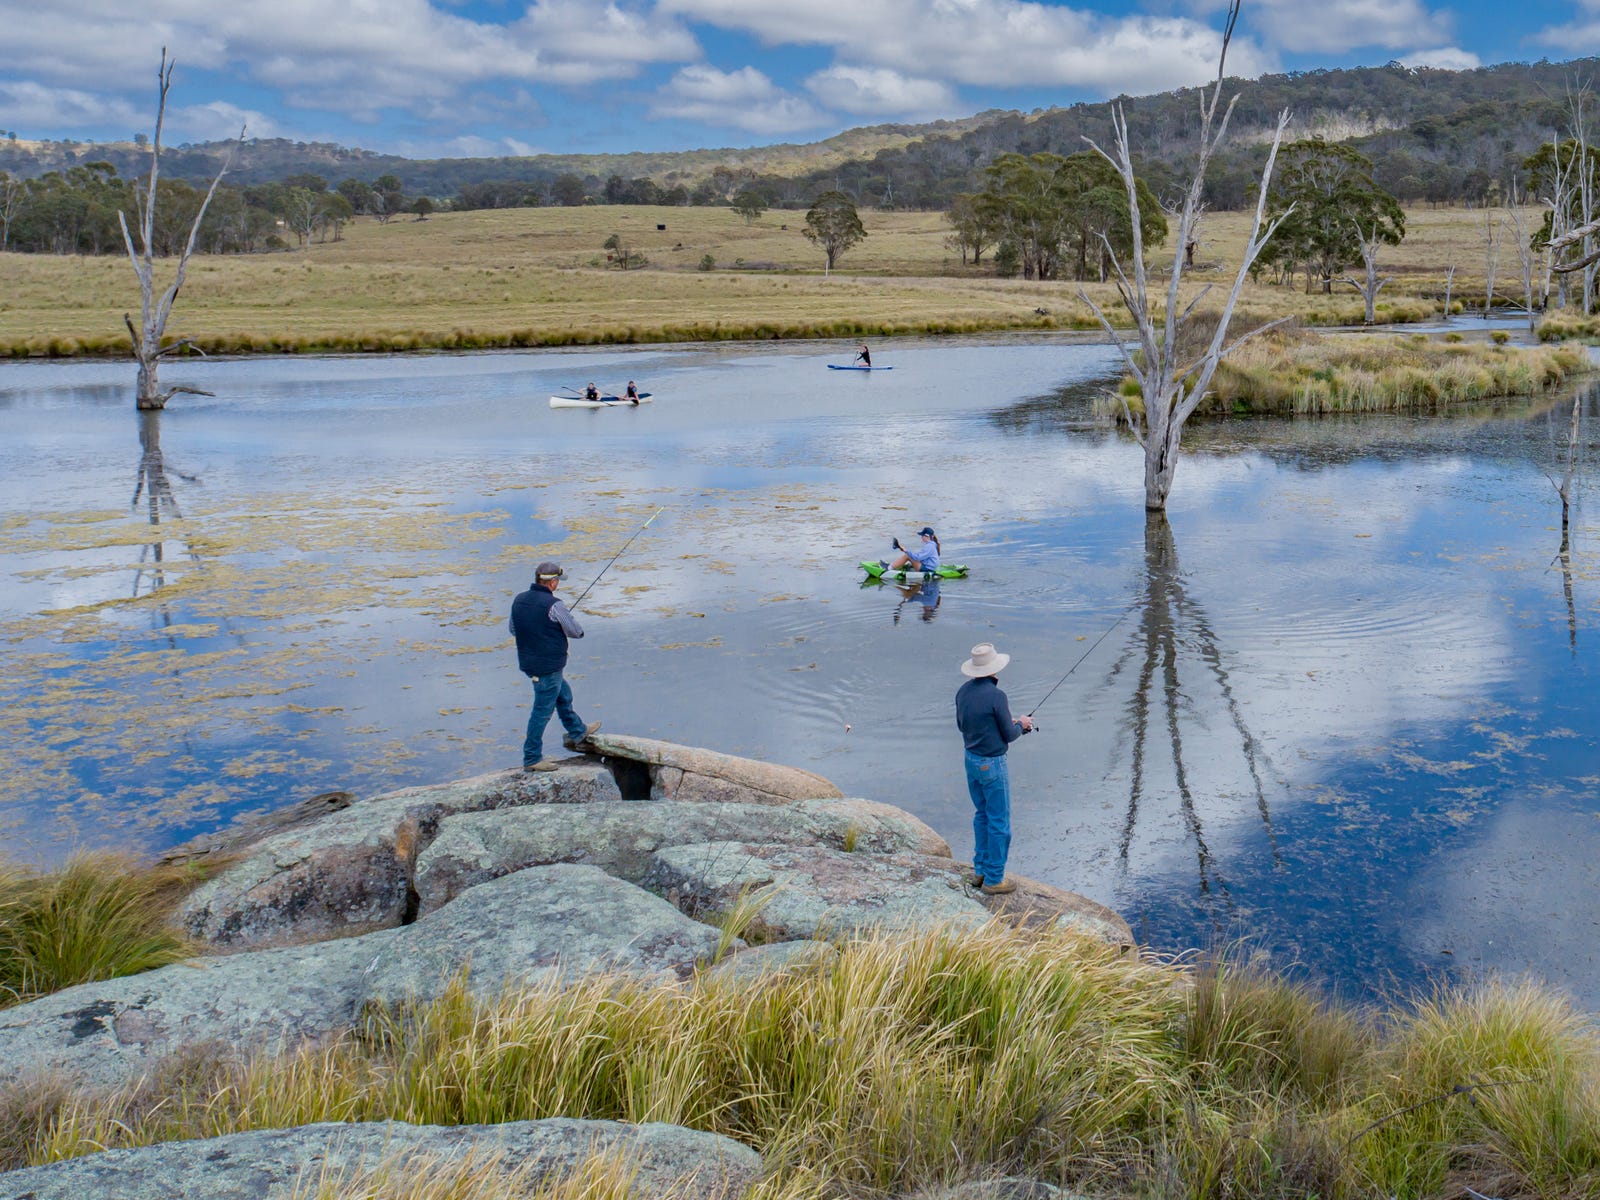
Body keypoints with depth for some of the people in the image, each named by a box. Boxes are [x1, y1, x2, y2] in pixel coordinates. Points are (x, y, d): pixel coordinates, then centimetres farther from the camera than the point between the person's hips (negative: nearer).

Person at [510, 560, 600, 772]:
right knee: (542, 710, 2)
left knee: (563, 694, 28)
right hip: (548, 665, -9)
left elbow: (513, 630, 15)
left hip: (528, 663, 9)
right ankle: (532, 759, 9)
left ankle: (577, 733, 47)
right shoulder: (553, 605, -22)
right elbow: (576, 632, -12)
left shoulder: (519, 600, 1)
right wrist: (568, 619, 10)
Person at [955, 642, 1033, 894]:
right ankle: (994, 879, 11)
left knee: (982, 815, 22)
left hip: (971, 759, 8)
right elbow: (1009, 735, -16)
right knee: (999, 821, 4)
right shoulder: (995, 696, -23)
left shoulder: (963, 691, 0)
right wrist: (1020, 724, 7)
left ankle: (980, 870, 30)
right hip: (992, 764, -8)